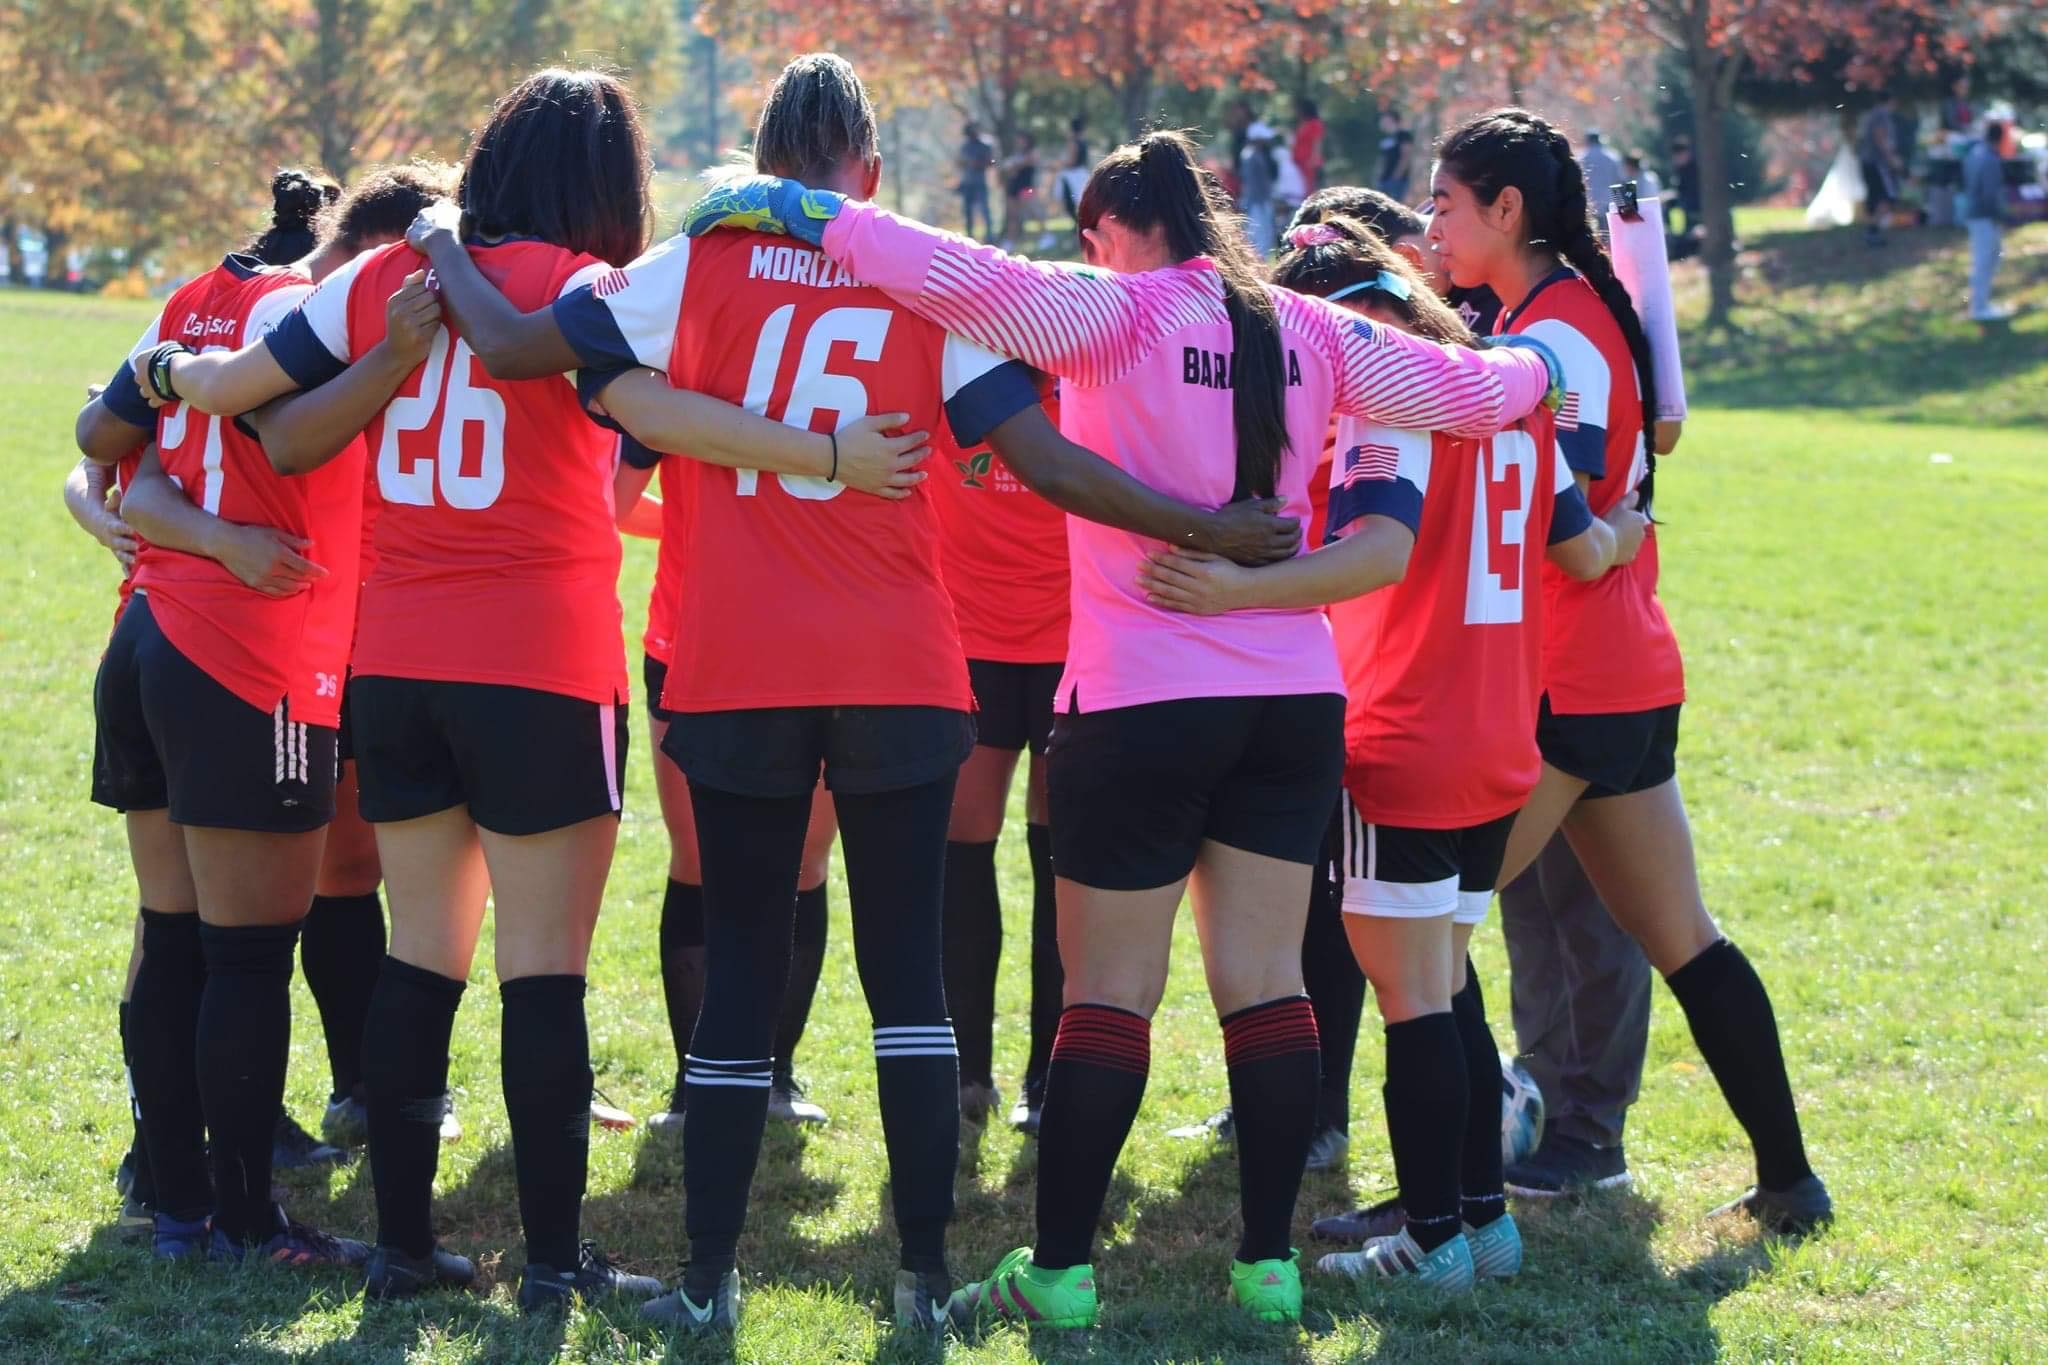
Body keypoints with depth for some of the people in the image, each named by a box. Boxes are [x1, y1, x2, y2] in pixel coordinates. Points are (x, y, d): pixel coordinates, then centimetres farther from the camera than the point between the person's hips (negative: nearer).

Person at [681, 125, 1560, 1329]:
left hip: (1139, 708, -4)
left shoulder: (1117, 313, -8)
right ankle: (1270, 1263, 11)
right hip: (1294, 700, 5)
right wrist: (1537, 366, 37)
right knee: (1268, 981, 9)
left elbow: (964, 277, -21)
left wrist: (807, 214, -15)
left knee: (1110, 990, 1)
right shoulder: (1309, 331, 6)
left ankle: (1060, 1271, 6)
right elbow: (1464, 390, 15)